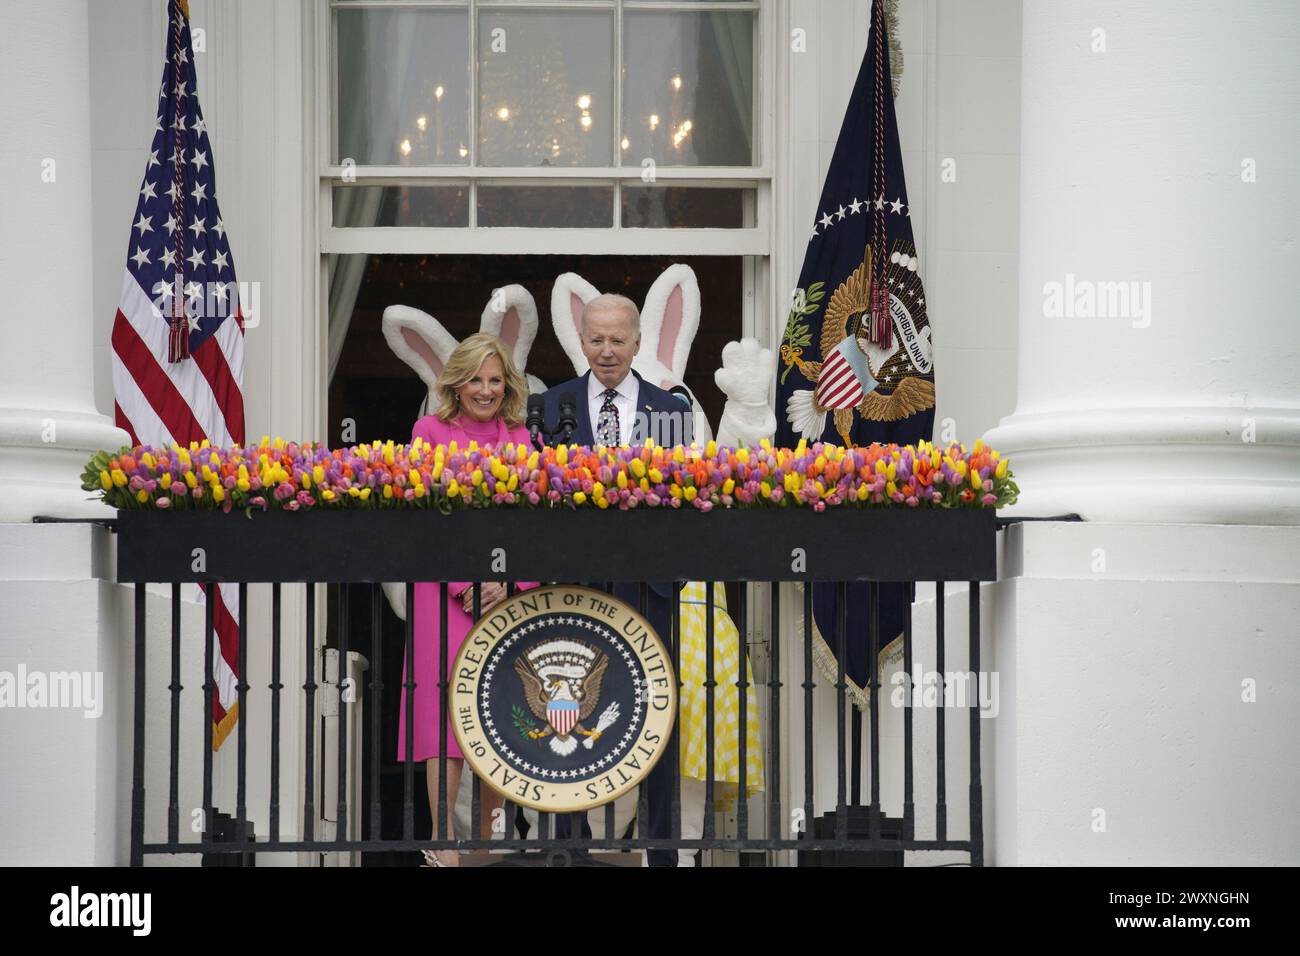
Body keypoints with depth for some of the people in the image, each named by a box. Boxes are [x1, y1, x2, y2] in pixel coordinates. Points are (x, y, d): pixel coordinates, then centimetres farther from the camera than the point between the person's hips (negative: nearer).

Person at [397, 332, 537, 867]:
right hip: (447, 595, -3)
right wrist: (464, 585, -10)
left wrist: (510, 586, -6)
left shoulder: (524, 438, 12)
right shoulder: (430, 432, 5)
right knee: (445, 706, -10)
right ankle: (444, 846, -13)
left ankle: (486, 836, 13)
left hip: (511, 597, 3)